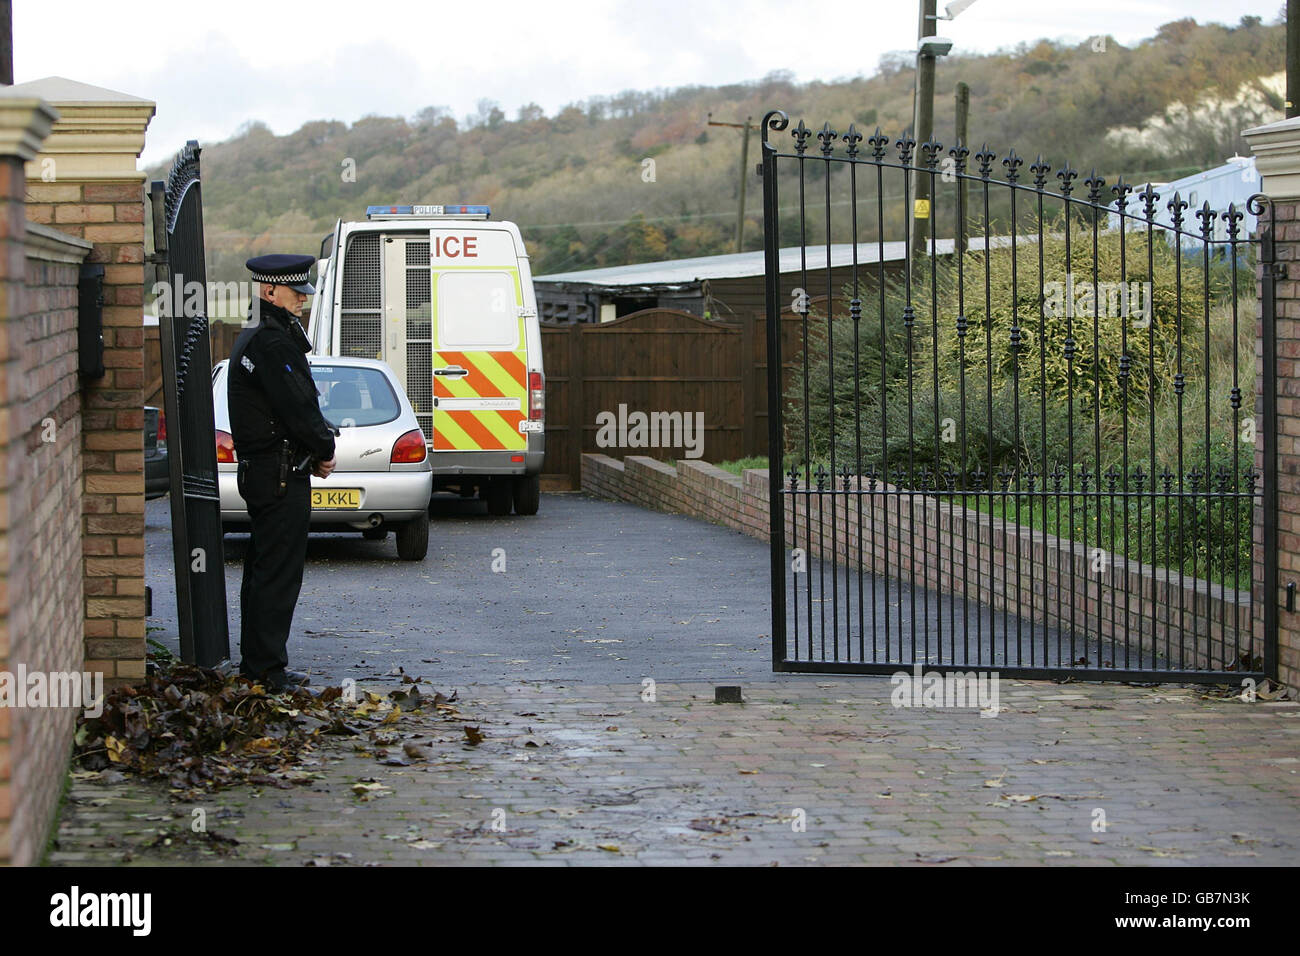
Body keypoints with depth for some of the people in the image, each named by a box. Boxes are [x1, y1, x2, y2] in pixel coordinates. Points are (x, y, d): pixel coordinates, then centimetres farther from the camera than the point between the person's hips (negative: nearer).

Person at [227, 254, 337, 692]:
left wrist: (317, 449, 8)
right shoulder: (274, 343, -18)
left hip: (258, 470, 11)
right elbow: (297, 409, -21)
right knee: (279, 572, -6)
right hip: (282, 473, -11)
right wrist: (324, 450, -6)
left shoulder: (253, 338, 17)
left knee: (262, 569, 16)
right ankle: (268, 669, -4)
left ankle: (255, 662, 23)